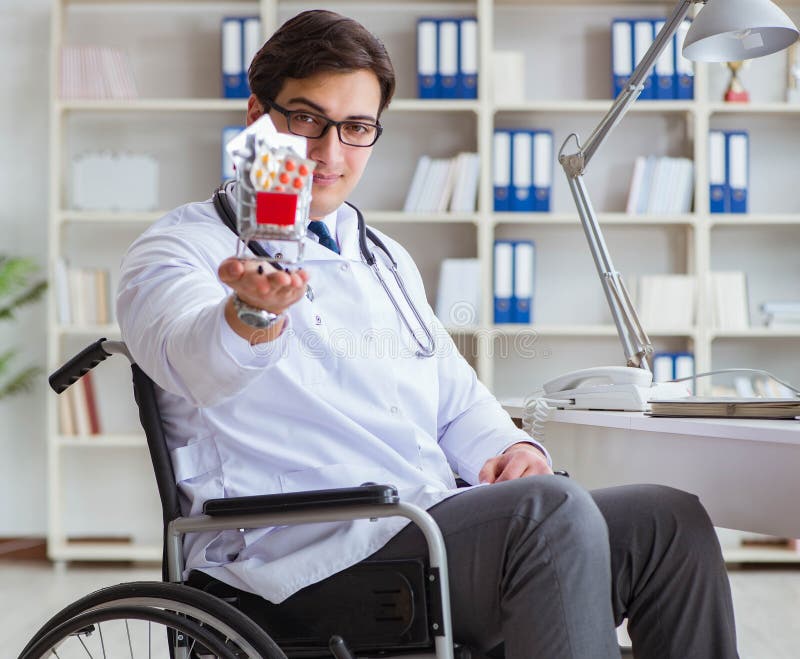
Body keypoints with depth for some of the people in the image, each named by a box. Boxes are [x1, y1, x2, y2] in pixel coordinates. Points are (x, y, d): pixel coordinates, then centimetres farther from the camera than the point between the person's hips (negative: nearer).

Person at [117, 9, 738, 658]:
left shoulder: (387, 260, 26)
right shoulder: (178, 249, 3)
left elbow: (460, 403, 29)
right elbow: (197, 363, -21)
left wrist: (511, 449, 5)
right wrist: (253, 313, -45)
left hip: (443, 523, 7)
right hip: (310, 560, -7)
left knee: (670, 520, -11)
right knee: (551, 511, -30)